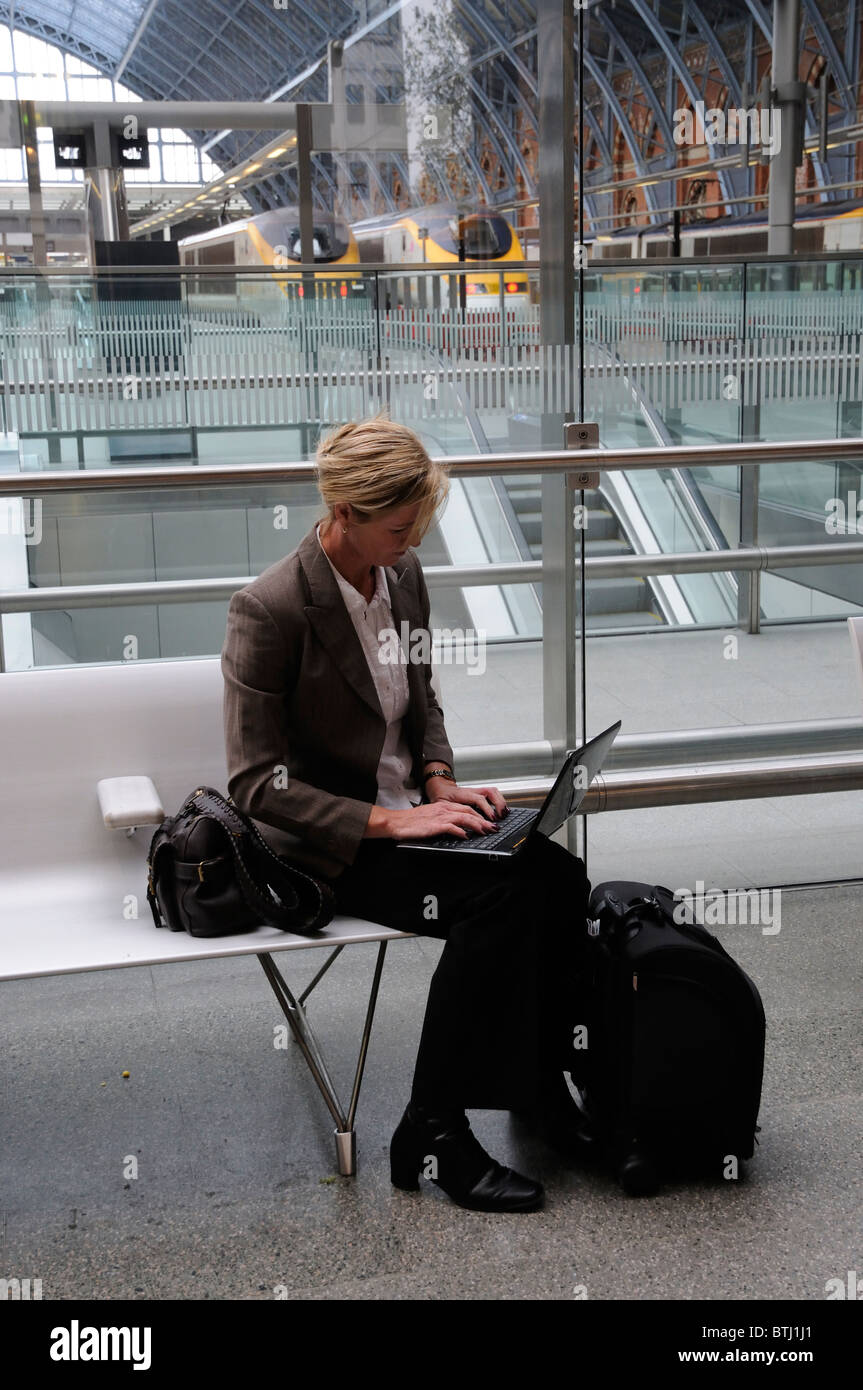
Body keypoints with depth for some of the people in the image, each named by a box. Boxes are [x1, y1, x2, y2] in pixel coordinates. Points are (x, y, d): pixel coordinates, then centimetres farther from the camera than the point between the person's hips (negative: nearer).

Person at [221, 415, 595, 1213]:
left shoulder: (403, 572, 2)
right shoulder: (269, 611, -20)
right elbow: (256, 783, -19)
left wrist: (439, 781, -3)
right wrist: (390, 821, -24)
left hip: (406, 806, 7)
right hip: (324, 844, -7)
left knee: (559, 878, -16)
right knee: (494, 900, -27)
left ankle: (539, 1080, 4)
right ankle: (429, 1138, -13)